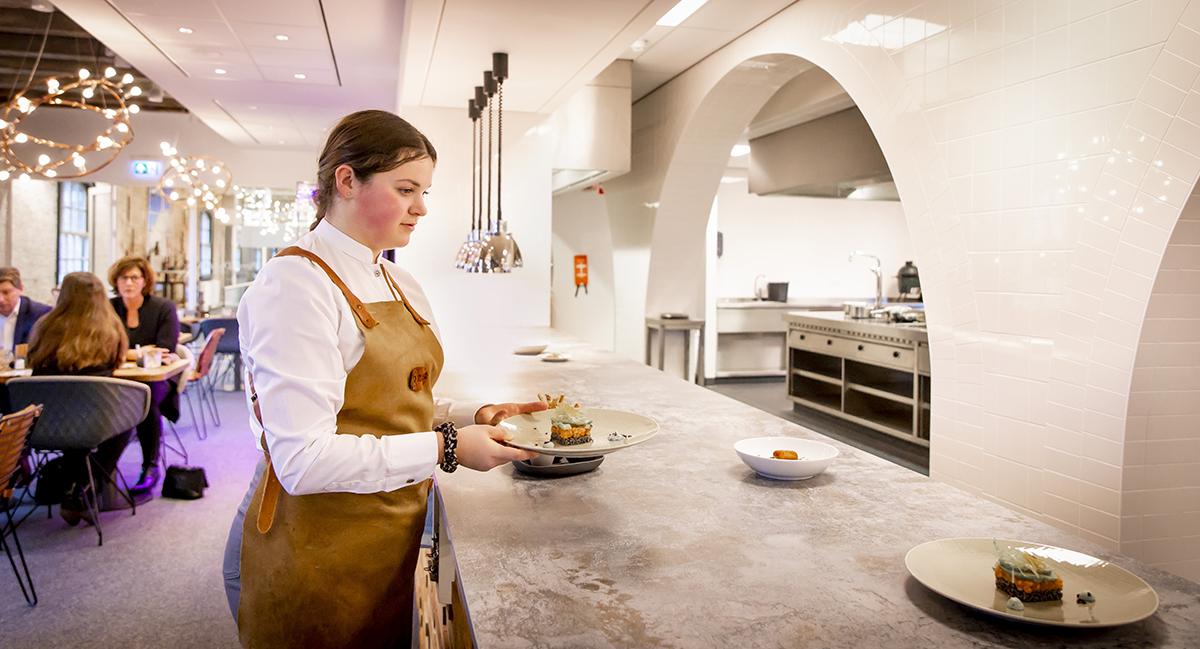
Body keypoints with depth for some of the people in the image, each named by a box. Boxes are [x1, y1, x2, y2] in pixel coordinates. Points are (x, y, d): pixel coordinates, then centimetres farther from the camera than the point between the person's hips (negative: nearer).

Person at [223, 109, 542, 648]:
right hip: (312, 556, -7)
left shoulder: (401, 285, 8)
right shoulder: (295, 284, -19)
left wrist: (474, 417, -1)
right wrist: (445, 447, -24)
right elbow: (303, 460, -26)